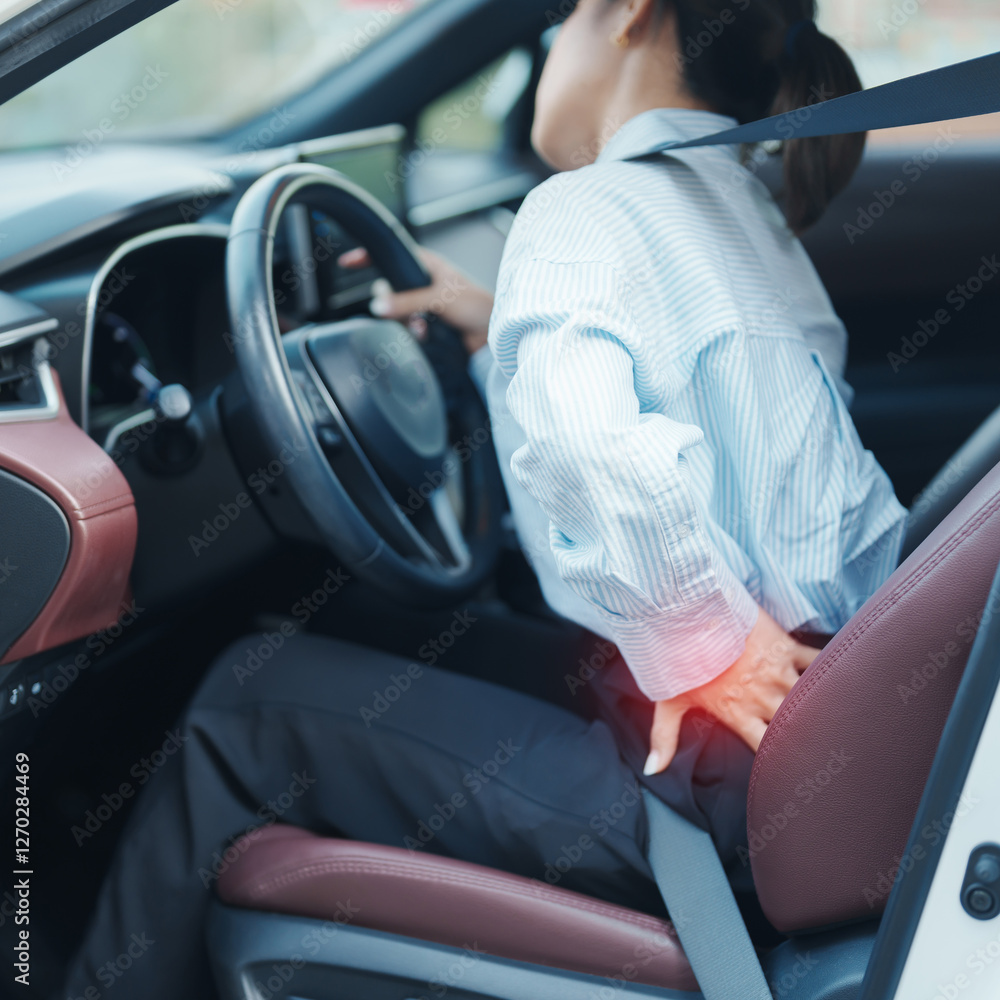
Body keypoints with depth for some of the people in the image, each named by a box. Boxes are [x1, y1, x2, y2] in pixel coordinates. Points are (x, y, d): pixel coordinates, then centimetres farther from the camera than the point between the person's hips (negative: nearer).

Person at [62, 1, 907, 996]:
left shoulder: (582, 209, -10)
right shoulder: (743, 211, 18)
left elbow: (585, 438, -30)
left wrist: (700, 644, -19)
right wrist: (499, 334, 30)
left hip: (725, 779, -10)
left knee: (250, 708, 1)